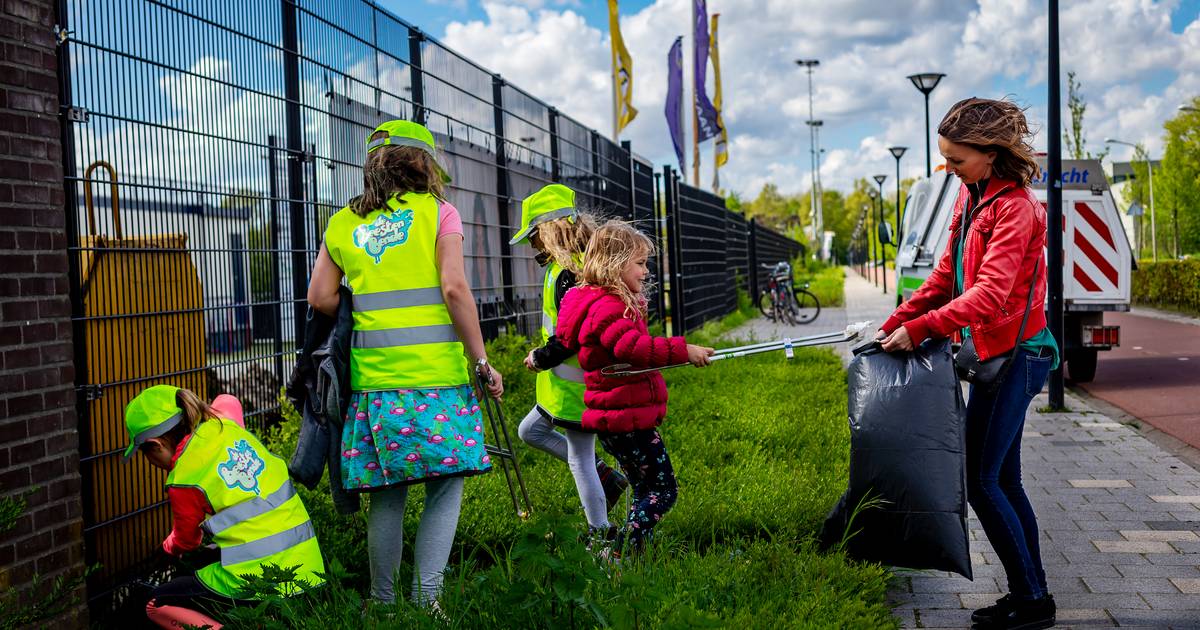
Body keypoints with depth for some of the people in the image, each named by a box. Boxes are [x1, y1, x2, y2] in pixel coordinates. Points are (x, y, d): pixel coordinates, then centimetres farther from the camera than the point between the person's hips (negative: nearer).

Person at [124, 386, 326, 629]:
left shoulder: (183, 480, -9)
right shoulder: (224, 423, 6)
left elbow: (185, 543, 11)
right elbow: (228, 400, 35)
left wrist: (169, 547, 34)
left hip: (257, 580, -8)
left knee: (157, 605, 13)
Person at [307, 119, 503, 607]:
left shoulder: (344, 222, 12)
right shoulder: (438, 212, 1)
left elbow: (320, 298, 6)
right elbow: (454, 289, -10)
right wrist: (482, 360, -5)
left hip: (373, 373, 4)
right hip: (437, 372, -4)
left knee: (386, 492, 10)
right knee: (445, 484, 4)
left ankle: (383, 601, 18)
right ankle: (426, 598, -1)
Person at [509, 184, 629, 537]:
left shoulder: (567, 274, -23)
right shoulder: (584, 264, 9)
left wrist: (540, 358, -12)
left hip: (574, 384, -10)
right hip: (575, 381, 10)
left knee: (579, 460, 1)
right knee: (529, 431, 23)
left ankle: (599, 531, 13)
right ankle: (605, 477, 24)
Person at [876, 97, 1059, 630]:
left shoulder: (1015, 207, -17)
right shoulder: (971, 196, 11)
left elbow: (989, 294, -25)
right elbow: (947, 274, 15)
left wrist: (919, 328, -27)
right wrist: (895, 323, 8)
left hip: (1014, 355, -9)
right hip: (993, 352, 9)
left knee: (980, 480, -7)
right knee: (1003, 481, 12)